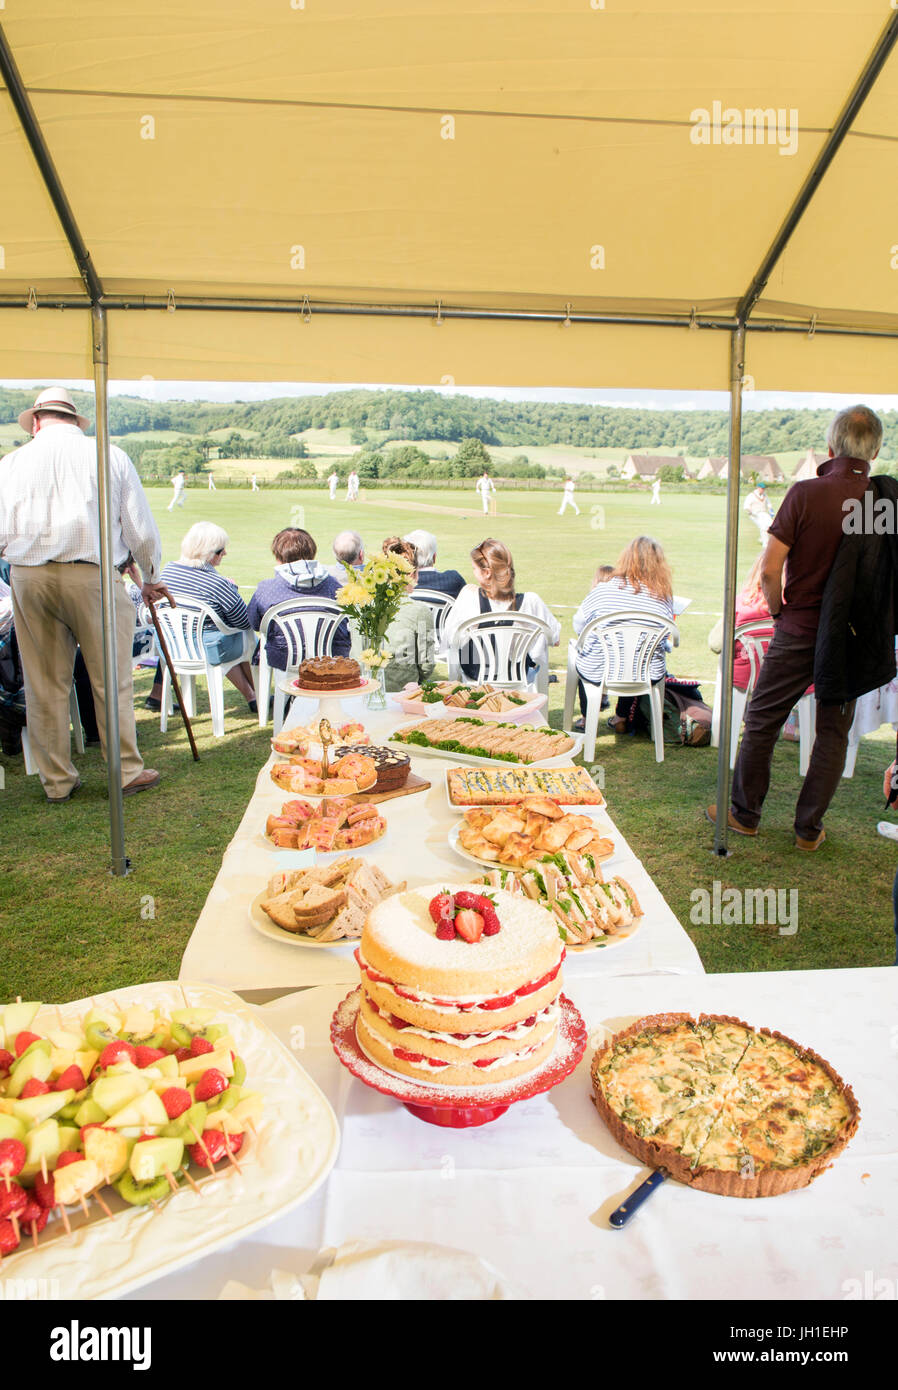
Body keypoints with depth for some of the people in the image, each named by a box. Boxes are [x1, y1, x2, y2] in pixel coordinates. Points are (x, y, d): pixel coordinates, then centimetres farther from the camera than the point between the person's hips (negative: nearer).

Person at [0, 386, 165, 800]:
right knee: (111, 679, 6)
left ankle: (57, 780, 18)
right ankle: (128, 771, 14)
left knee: (44, 684, 10)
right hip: (94, 574, -2)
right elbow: (141, 529, 6)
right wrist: (151, 578, 20)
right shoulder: (110, 455, 4)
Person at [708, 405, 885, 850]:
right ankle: (809, 829, 21)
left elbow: (770, 570, -15)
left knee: (762, 721, 12)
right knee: (833, 732, 13)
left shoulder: (806, 494, -14)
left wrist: (779, 612, 2)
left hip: (799, 630, -2)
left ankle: (744, 813, 23)